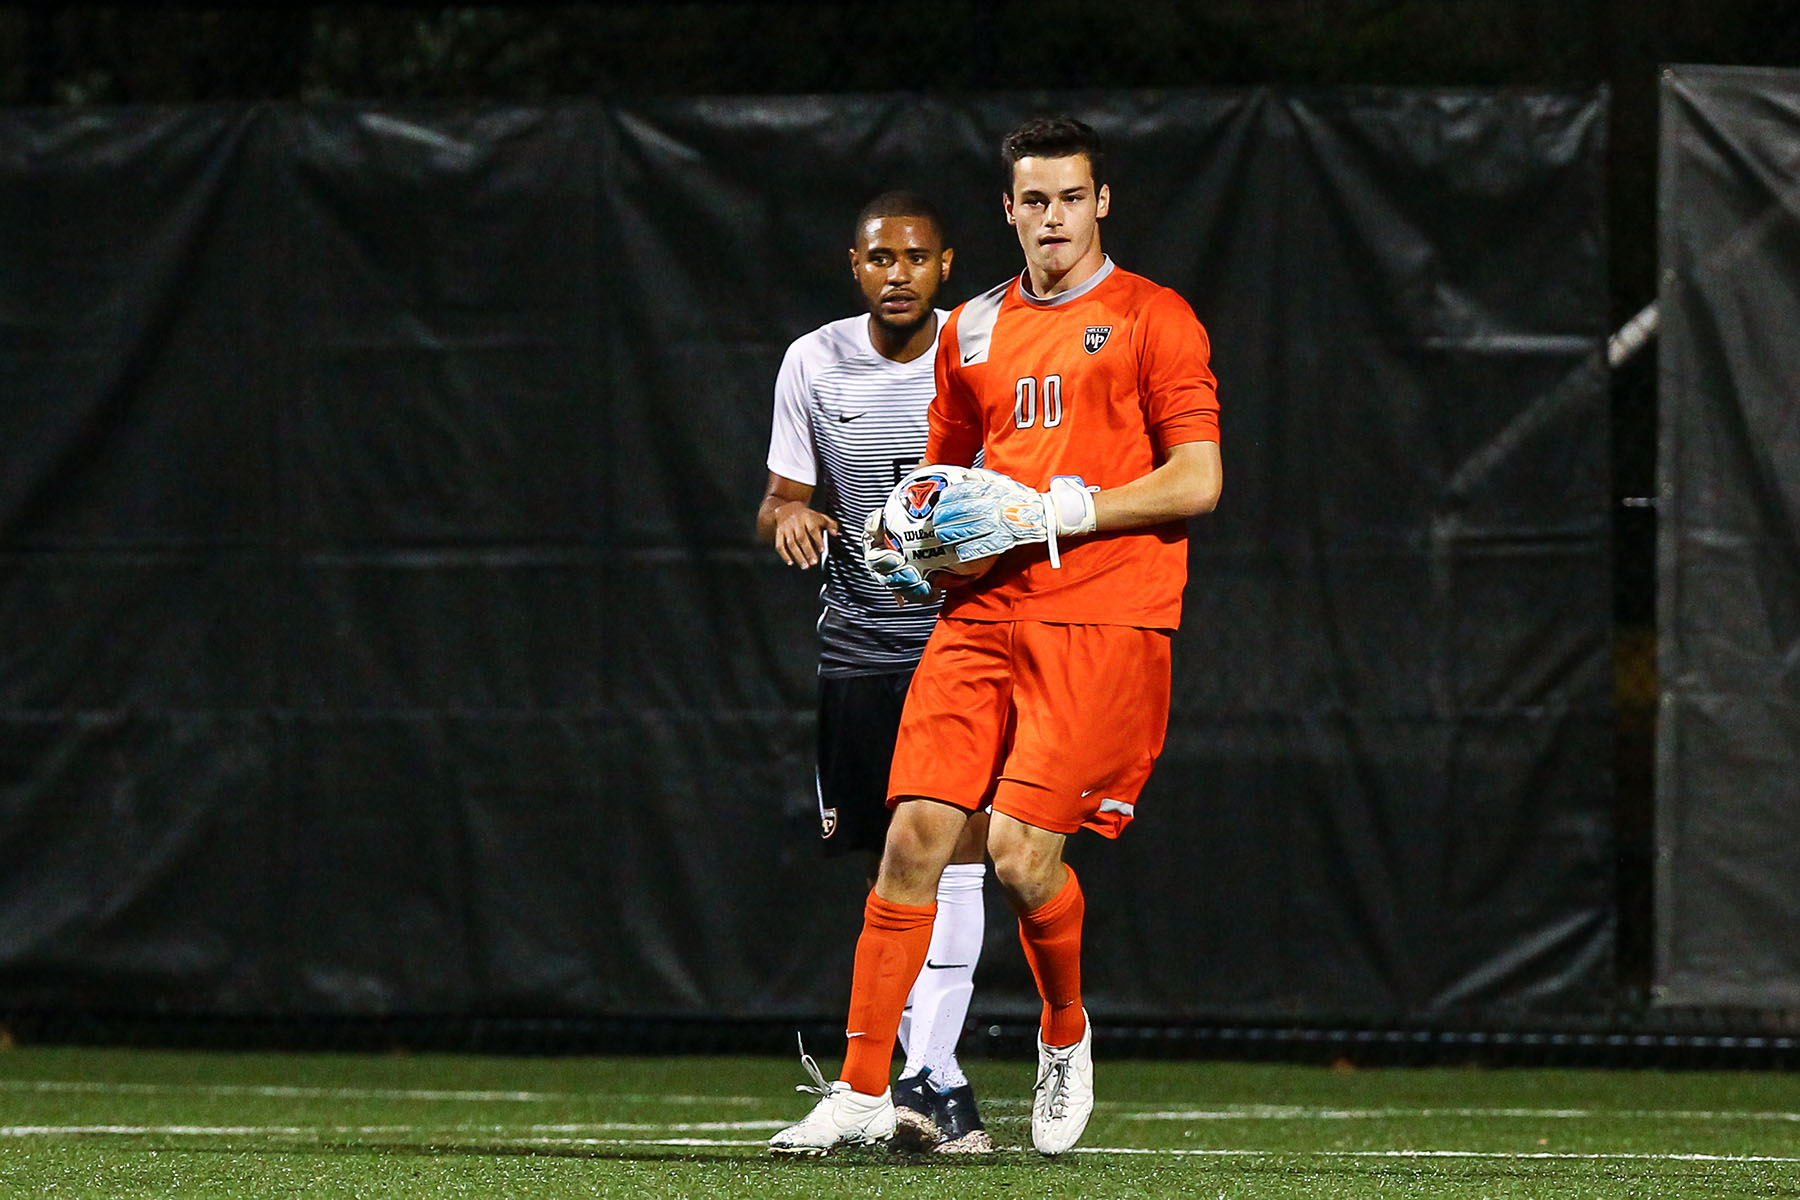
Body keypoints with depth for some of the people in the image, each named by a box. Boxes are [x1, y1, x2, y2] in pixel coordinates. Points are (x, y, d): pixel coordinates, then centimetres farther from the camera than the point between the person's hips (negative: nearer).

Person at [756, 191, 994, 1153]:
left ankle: (925, 1075, -21)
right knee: (888, 873, 4)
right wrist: (787, 517, -16)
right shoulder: (814, 364, 3)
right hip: (857, 645, 3)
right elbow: (779, 505, 7)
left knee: (952, 849, -17)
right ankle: (943, 1086, 15)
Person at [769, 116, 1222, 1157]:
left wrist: (1051, 512, -12)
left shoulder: (1154, 319, 1)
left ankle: (1067, 1035, 14)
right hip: (983, 610, 5)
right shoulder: (973, 330, 17)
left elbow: (1197, 482, -6)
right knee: (915, 835, -8)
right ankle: (863, 1092, -4)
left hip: (1104, 617, -5)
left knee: (1023, 852, -15)